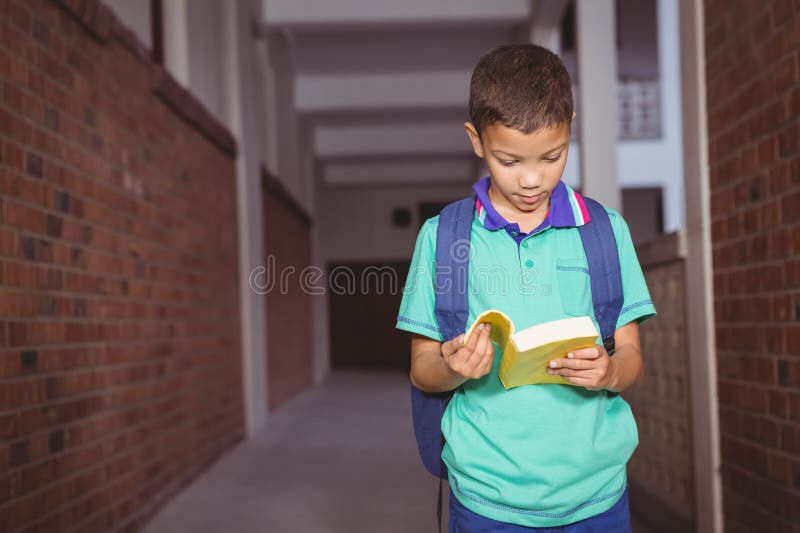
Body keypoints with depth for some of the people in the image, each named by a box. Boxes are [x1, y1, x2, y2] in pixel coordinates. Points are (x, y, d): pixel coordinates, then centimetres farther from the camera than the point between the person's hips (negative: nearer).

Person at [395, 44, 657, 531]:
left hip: (596, 491, 1)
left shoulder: (607, 231, 2)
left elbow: (632, 358, 3)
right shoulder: (441, 236, -2)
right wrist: (452, 368, -21)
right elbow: (422, 371, 0)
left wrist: (609, 372, -19)